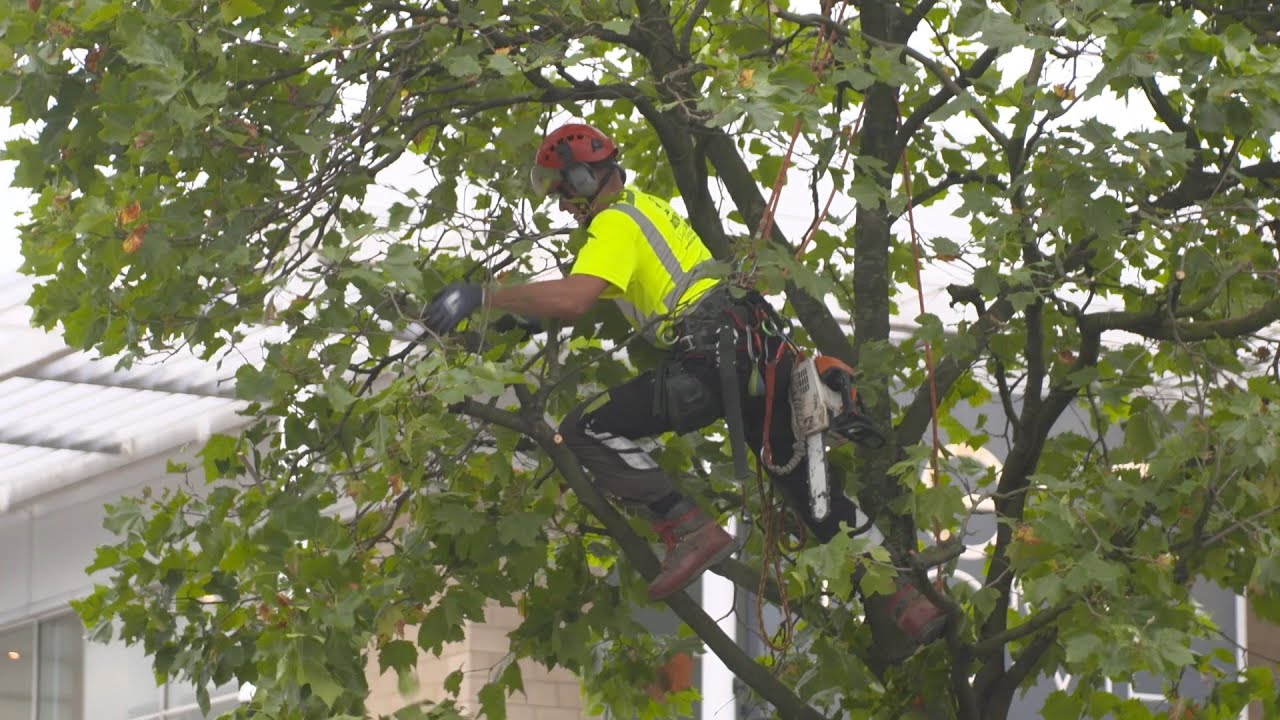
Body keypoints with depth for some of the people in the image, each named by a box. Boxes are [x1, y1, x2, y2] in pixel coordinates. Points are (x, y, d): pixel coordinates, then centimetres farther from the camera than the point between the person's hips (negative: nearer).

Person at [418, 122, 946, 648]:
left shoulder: (615, 223, -3)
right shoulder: (647, 206, 26)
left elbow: (575, 297, -21)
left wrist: (483, 296, -16)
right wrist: (525, 314, 35)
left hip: (714, 356, -10)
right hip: (761, 351, 10)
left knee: (587, 431, -9)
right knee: (806, 484, 16)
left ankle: (690, 530, -16)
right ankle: (905, 598, 17)